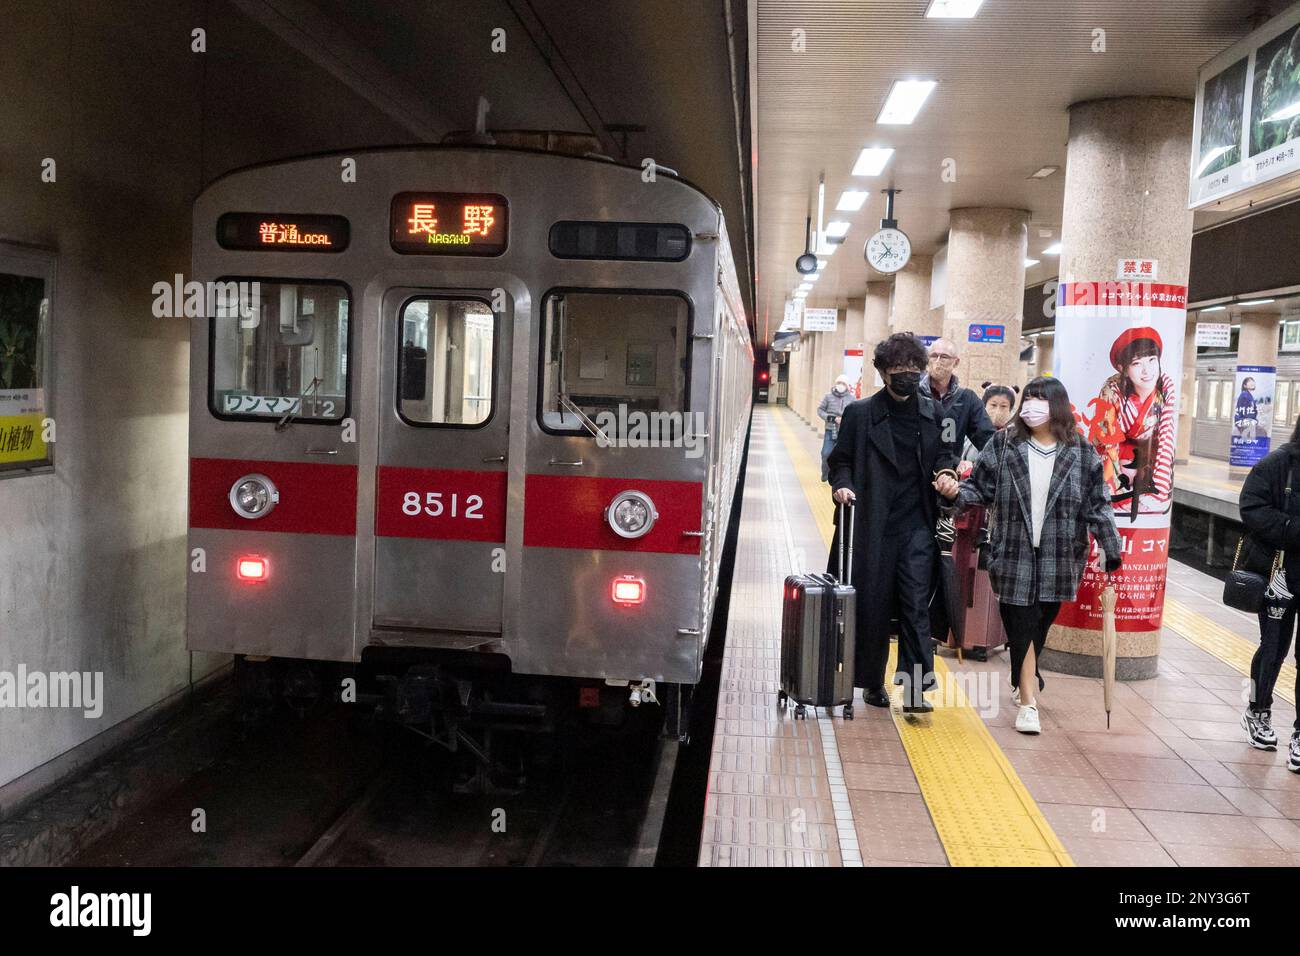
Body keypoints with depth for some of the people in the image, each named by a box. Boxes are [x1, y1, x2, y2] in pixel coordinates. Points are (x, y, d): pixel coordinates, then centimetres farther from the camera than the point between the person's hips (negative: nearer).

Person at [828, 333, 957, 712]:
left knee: (916, 603, -7)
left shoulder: (934, 414, 9)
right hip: (873, 525, -1)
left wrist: (947, 475, -2)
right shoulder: (860, 414, 2)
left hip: (917, 525, 1)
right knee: (872, 605, 5)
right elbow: (841, 460, 8)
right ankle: (873, 683, 20)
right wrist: (843, 485, -12)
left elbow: (945, 455, 19)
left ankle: (915, 687, -4)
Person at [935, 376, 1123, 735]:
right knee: (1021, 623, -2)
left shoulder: (1081, 453, 2)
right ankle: (1028, 701, 4)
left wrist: (1112, 549, 1)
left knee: (1040, 623, 11)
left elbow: (1098, 505, 4)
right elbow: (981, 488, 3)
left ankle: (1025, 681, 36)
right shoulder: (1003, 445, 0)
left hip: (1058, 558, 1)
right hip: (1015, 555, -1)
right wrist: (956, 492, -18)